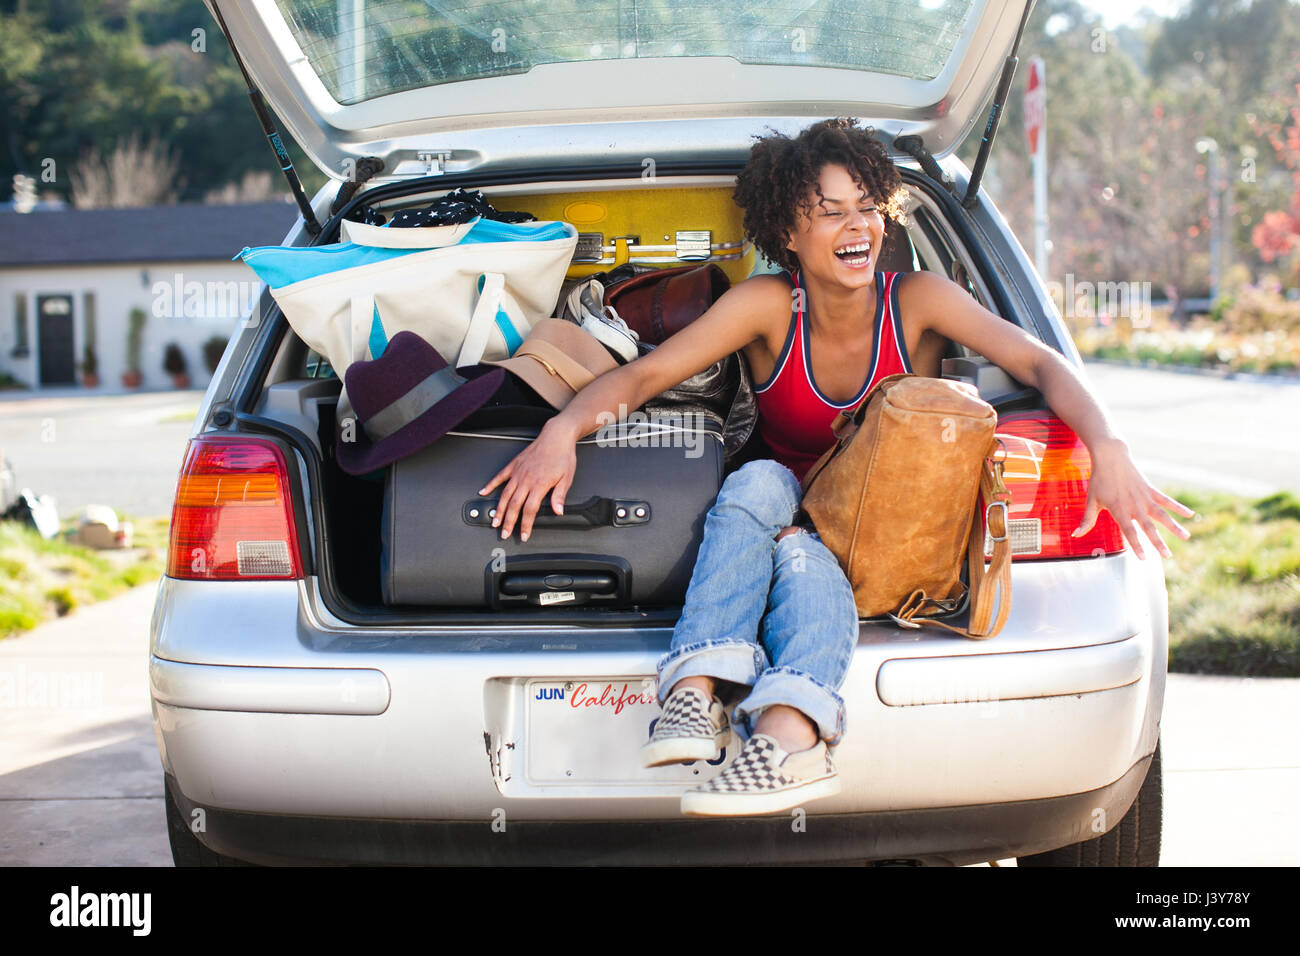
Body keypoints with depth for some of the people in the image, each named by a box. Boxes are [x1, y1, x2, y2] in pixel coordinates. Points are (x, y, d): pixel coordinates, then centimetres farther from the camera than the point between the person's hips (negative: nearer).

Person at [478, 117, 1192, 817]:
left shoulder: (918, 300, -6)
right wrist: (563, 430, -33)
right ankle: (700, 685, -50)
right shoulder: (770, 307, -6)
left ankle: (784, 730, -62)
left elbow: (1040, 363, -15)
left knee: (803, 558, -35)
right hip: (790, 519, 1)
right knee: (760, 483, -32)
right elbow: (645, 375, -14)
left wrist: (1107, 450, -34)